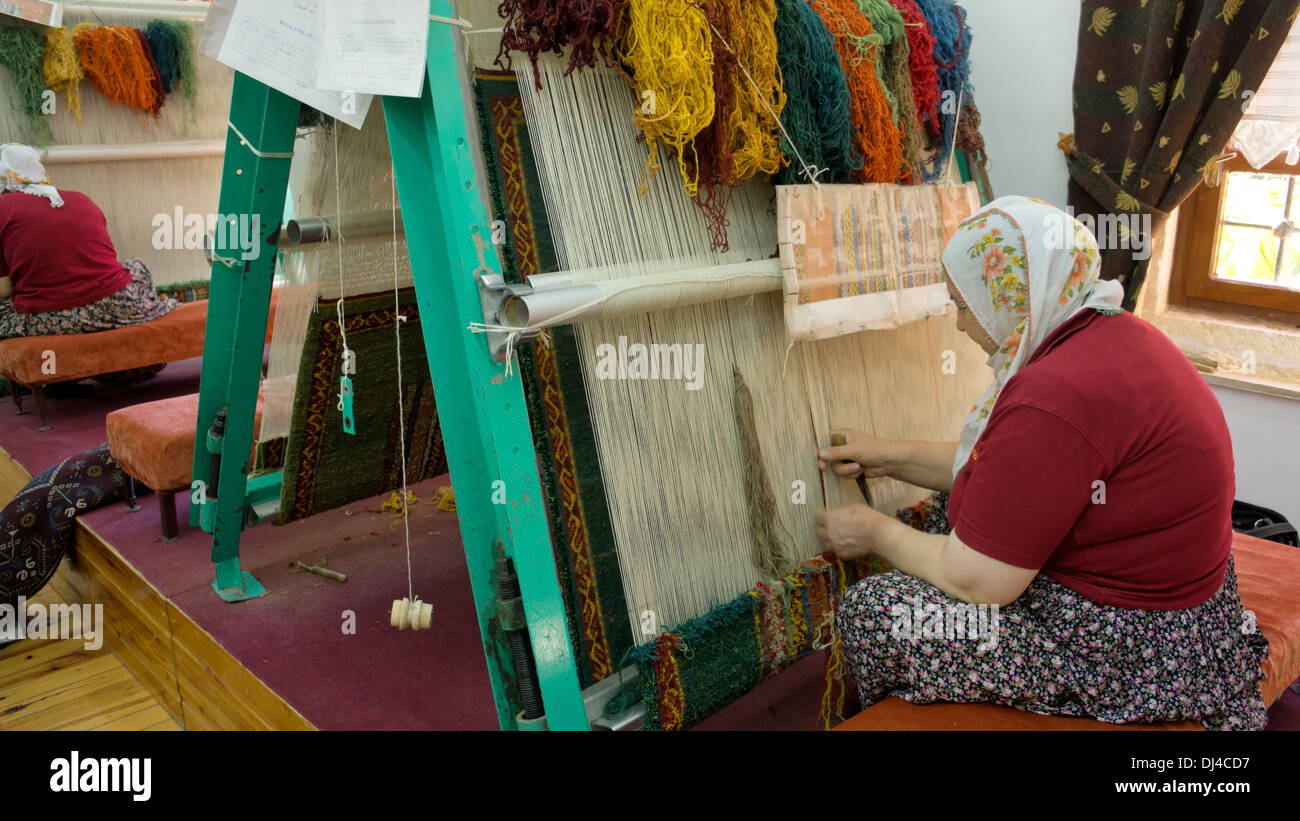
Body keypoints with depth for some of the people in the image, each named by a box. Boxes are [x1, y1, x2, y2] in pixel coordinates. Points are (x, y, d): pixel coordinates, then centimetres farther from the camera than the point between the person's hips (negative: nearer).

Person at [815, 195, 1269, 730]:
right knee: (952, 509, 23)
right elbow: (1011, 466, 13)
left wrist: (876, 533, -6)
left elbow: (975, 580, -24)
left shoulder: (1055, 396, -30)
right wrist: (891, 458, 12)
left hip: (1125, 644, -10)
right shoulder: (1113, 334, 2)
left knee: (868, 612, -8)